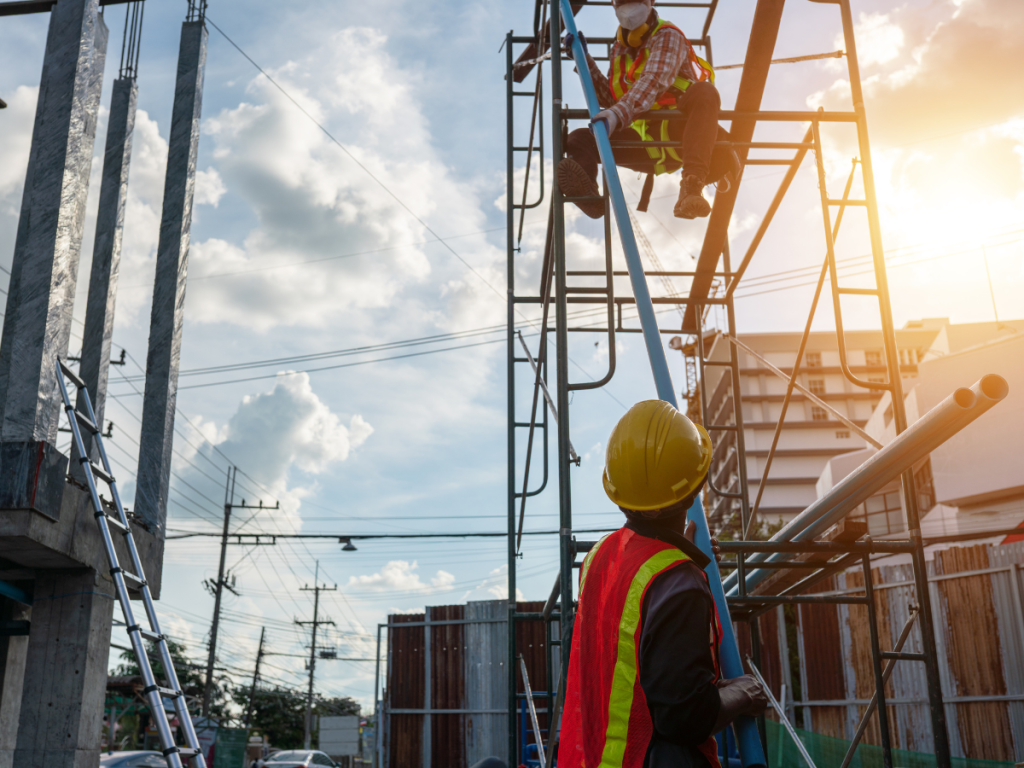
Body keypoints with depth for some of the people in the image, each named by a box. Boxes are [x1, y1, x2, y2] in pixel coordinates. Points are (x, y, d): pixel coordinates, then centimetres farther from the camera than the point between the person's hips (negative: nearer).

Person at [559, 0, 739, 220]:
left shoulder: (667, 36, -3)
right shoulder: (619, 49, 18)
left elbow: (654, 80, -22)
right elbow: (610, 98, 21)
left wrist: (619, 113, -39)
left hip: (677, 133, -5)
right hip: (644, 140, 5)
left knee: (703, 92, -35)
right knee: (579, 139, -13)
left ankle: (692, 186, -51)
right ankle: (585, 192, -50)